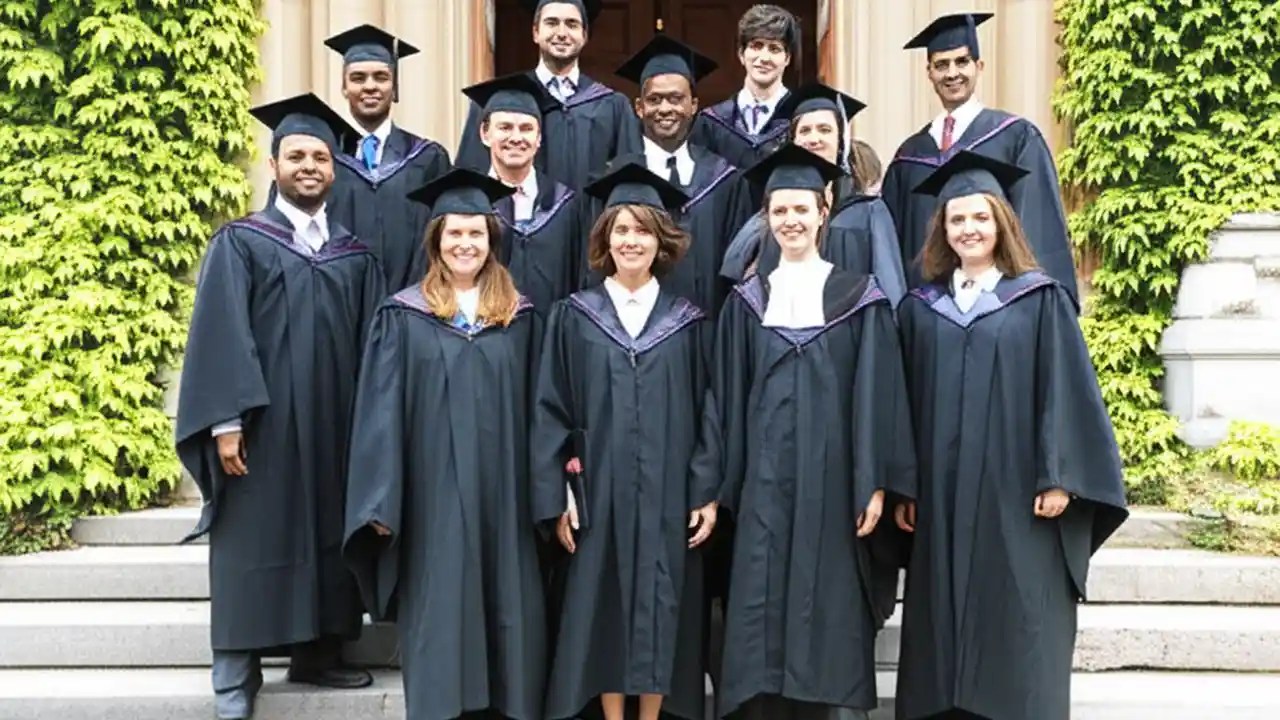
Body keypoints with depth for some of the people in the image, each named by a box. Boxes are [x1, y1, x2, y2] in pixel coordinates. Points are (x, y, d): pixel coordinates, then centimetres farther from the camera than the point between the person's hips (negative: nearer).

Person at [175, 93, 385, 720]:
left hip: (334, 429, 4)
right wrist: (225, 422, -16)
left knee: (327, 541, 9)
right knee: (253, 549, 0)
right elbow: (219, 335, -7)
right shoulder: (239, 243, 0)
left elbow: (371, 343, 10)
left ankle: (318, 652, 21)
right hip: (261, 427, -4)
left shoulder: (355, 256, 11)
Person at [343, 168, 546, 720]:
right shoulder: (403, 316, 2)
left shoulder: (520, 317, 9)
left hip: (502, 495, 2)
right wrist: (382, 503, -9)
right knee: (440, 614, 2)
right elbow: (382, 413, -2)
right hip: (434, 495, -2)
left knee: (506, 611, 5)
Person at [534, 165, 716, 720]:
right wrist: (556, 497, -6)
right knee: (604, 606, 4)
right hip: (599, 491, 0)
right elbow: (553, 410, 0)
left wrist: (709, 493, -3)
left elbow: (708, 412, 4)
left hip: (667, 493, 0)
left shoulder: (687, 322, 4)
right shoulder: (574, 316, 2)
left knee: (660, 606, 5)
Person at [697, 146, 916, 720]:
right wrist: (718, 488, 2)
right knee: (761, 612, 0)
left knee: (833, 613, 0)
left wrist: (875, 484, -8)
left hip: (832, 478, -2)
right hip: (764, 480, 2)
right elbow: (725, 401, 9)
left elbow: (877, 395, 0)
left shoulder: (858, 298, 4)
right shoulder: (747, 302, 10)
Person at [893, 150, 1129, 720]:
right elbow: (908, 401, 10)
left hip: (1017, 496, -3)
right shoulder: (921, 309, 11)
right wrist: (904, 488, 5)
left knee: (1018, 629, -1)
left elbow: (1066, 391, -2)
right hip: (942, 499, 3)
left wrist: (1059, 478, -10)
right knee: (945, 625, 5)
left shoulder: (1041, 301, 3)